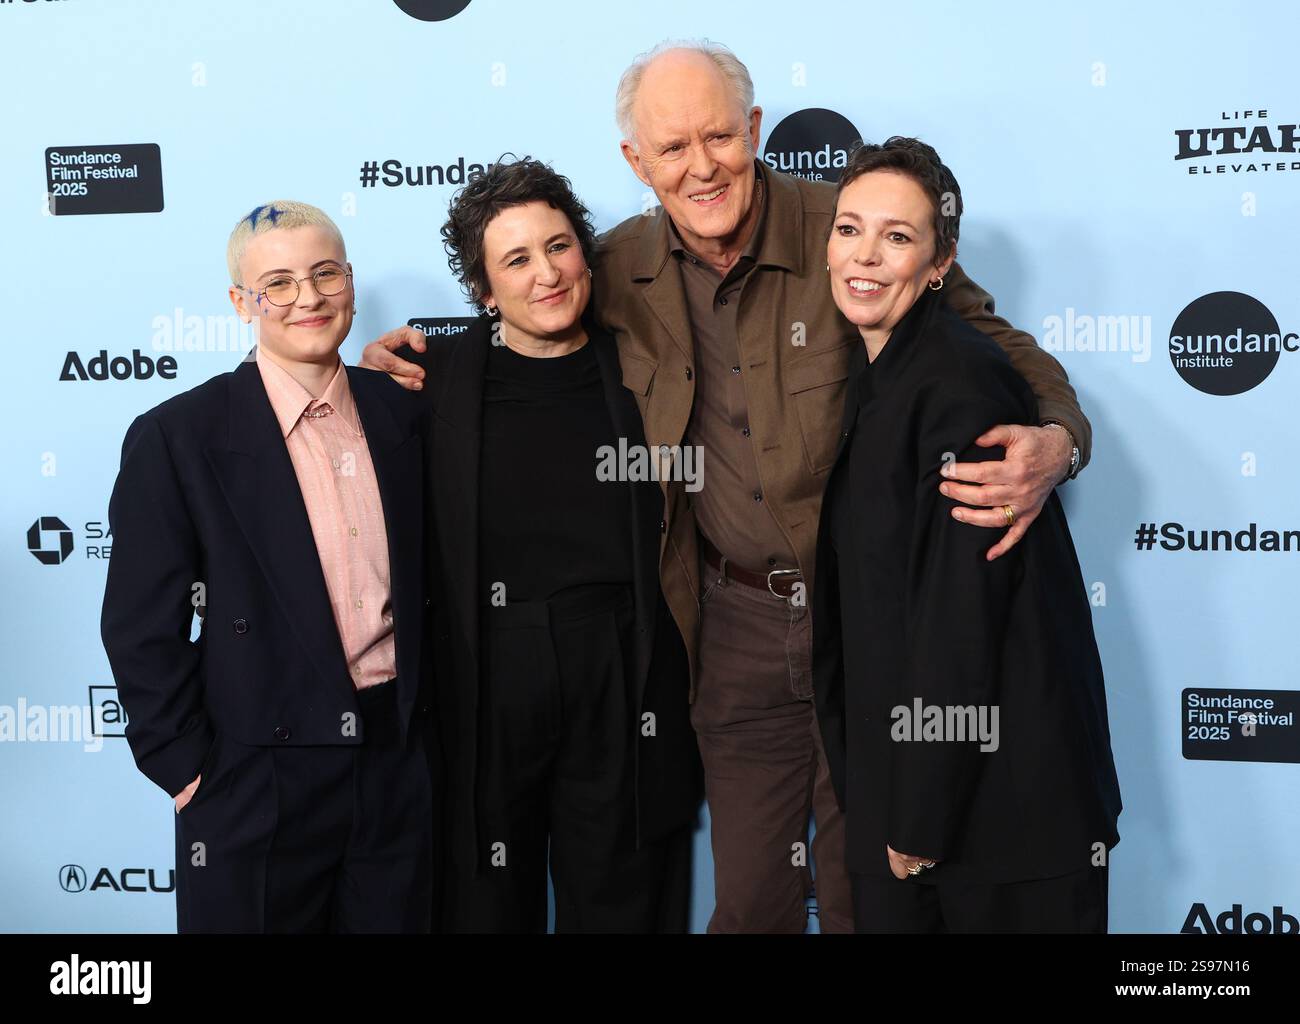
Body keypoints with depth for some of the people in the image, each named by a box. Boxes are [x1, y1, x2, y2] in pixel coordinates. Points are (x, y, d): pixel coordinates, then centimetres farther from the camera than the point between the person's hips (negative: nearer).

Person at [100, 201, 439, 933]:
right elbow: (143, 627, -6)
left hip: (402, 768, 4)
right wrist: (186, 768, -8)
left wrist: (426, 720, 10)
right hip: (256, 787, -3)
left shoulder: (404, 414, 4)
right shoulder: (177, 439, -8)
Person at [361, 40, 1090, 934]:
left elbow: (998, 348, -5)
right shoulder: (619, 272, -1)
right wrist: (423, 362, 0)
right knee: (748, 892, 15)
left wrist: (1056, 442, -25)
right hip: (737, 622, 3)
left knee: (866, 886, 12)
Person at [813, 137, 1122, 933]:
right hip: (892, 773, 8)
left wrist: (921, 819, -16)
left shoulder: (959, 383, -18)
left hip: (998, 787, -8)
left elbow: (963, 616, -20)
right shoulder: (869, 378, 8)